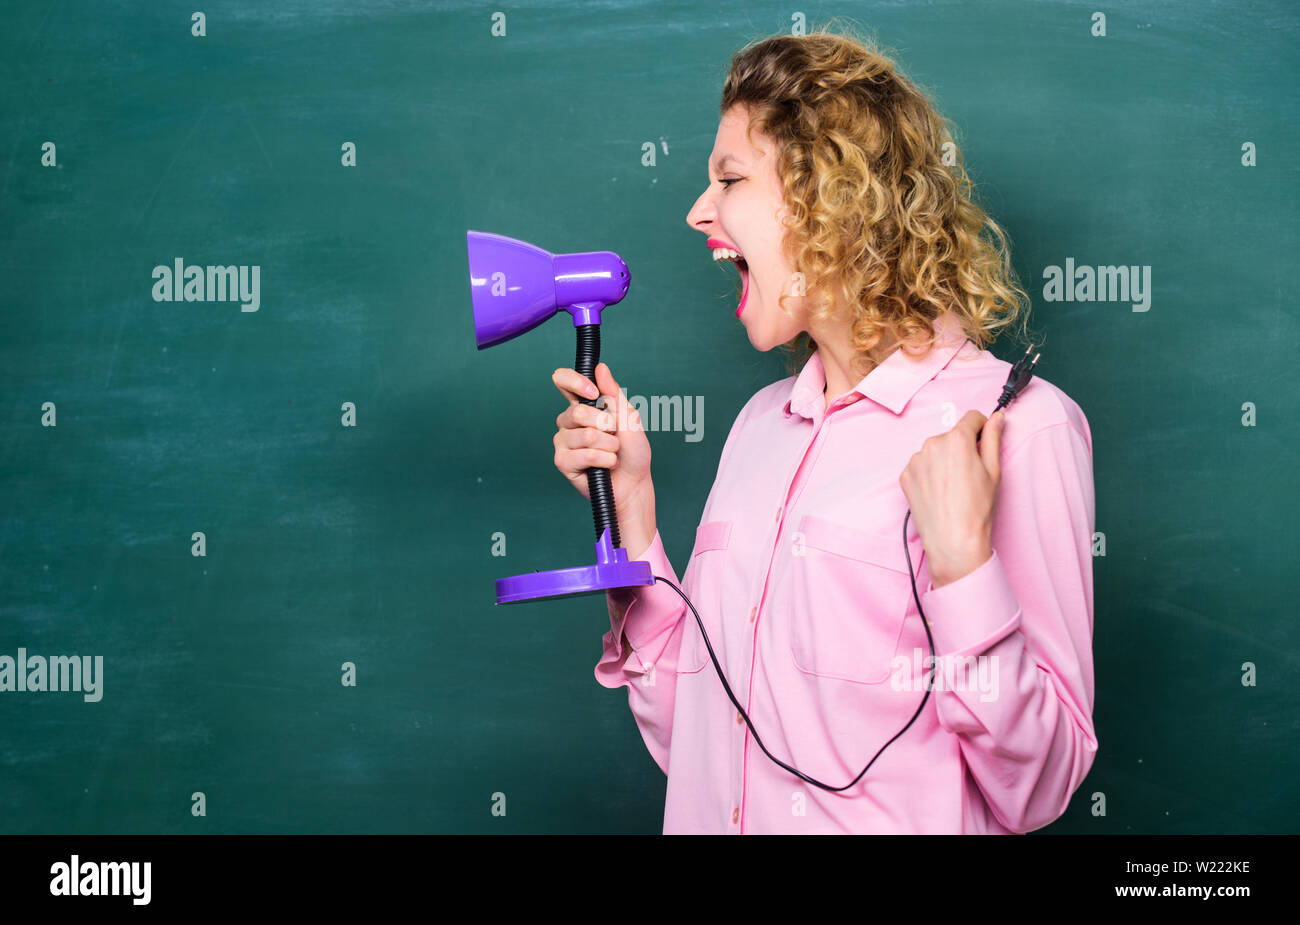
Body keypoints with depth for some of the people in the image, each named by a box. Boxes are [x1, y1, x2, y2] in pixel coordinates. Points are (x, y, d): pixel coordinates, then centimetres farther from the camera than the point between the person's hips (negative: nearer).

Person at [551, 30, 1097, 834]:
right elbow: (689, 741, 9)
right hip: (708, 822, 5)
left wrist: (963, 562, -20)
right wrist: (630, 504, 5)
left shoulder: (1019, 425, -8)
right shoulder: (763, 421, 11)